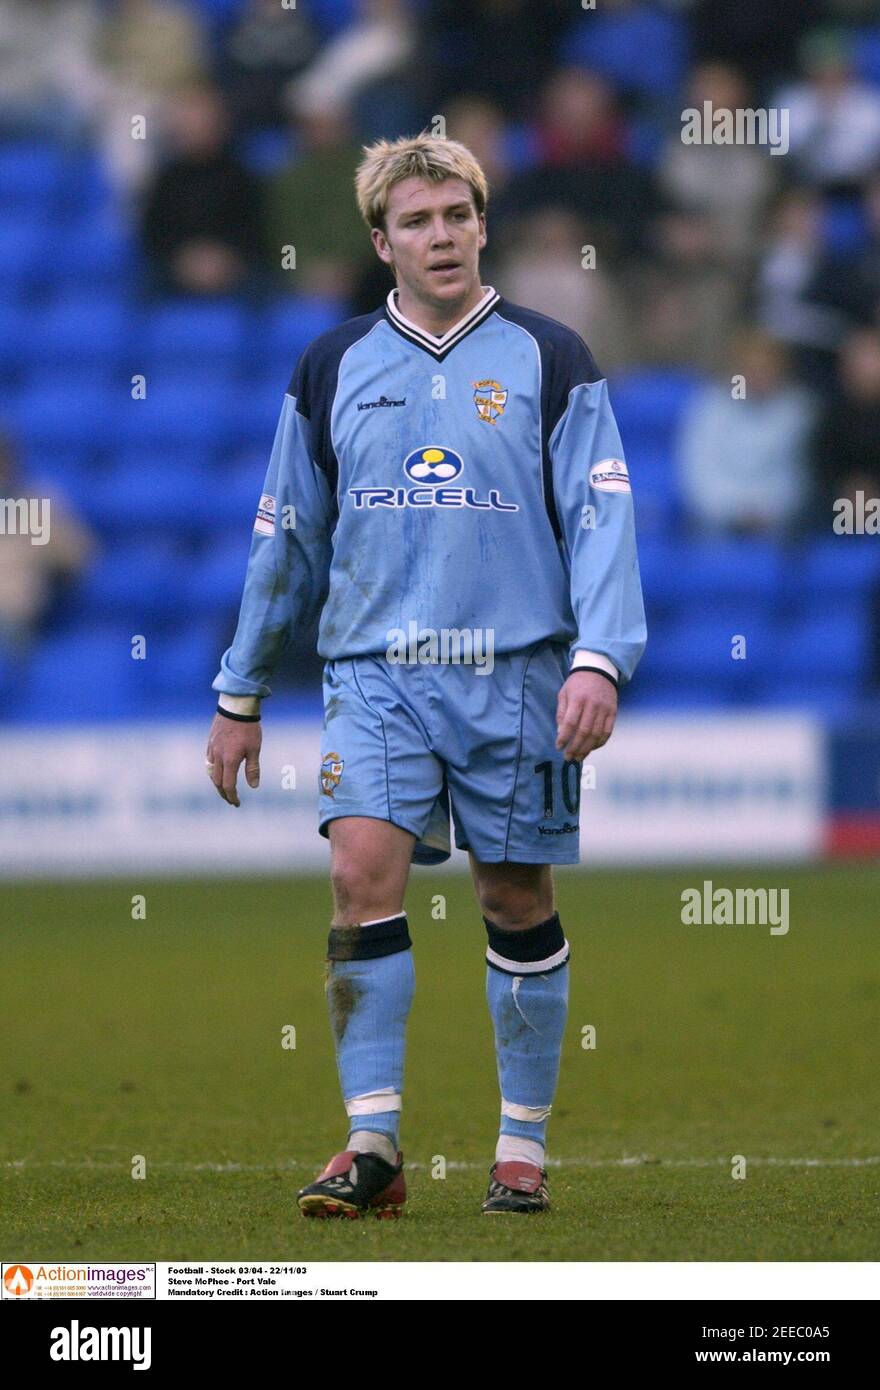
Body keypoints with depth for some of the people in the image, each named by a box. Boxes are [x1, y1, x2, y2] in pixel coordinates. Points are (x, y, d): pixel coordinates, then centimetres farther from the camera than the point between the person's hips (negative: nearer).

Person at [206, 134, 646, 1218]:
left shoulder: (549, 360, 3)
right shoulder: (332, 368, 9)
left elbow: (602, 518, -2)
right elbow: (285, 537, 16)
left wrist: (598, 660, -16)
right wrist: (239, 697, 17)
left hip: (515, 672, -1)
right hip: (375, 670, 1)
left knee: (516, 898, 4)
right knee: (362, 871, -15)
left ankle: (523, 1143, 16)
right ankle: (371, 1145, -14)